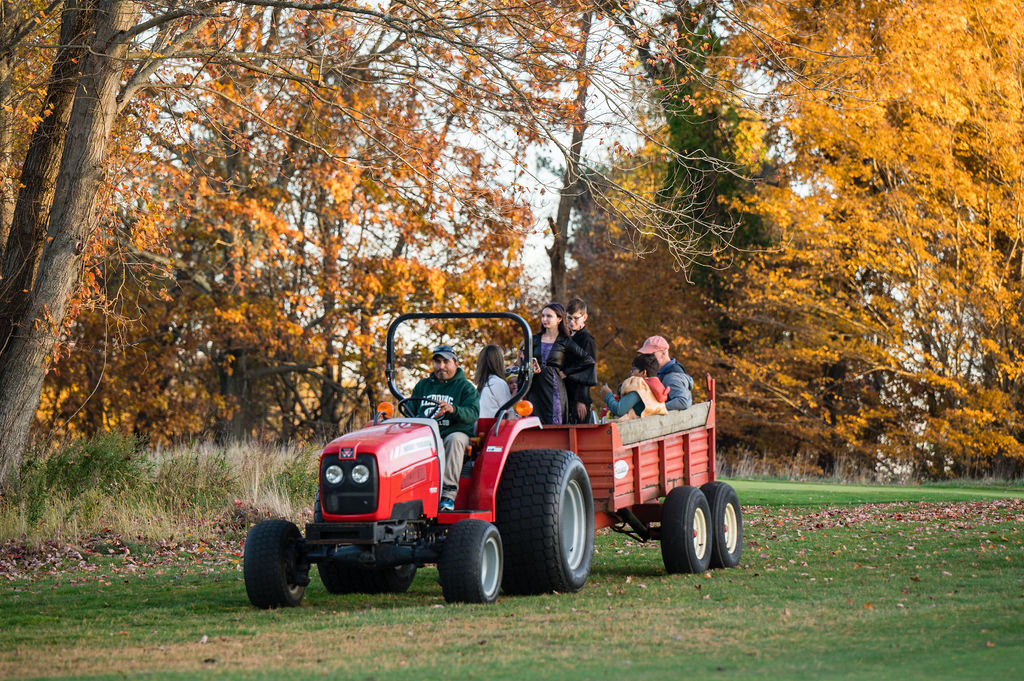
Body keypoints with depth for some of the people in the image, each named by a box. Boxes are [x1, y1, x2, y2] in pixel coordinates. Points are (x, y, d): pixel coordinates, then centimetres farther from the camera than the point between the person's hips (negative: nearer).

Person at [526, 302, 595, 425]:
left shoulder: (565, 342, 2)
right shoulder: (534, 340, 12)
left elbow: (588, 360, -1)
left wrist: (566, 372, -2)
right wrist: (530, 368, -8)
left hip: (554, 389, -3)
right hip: (535, 390, 3)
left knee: (554, 424, -7)